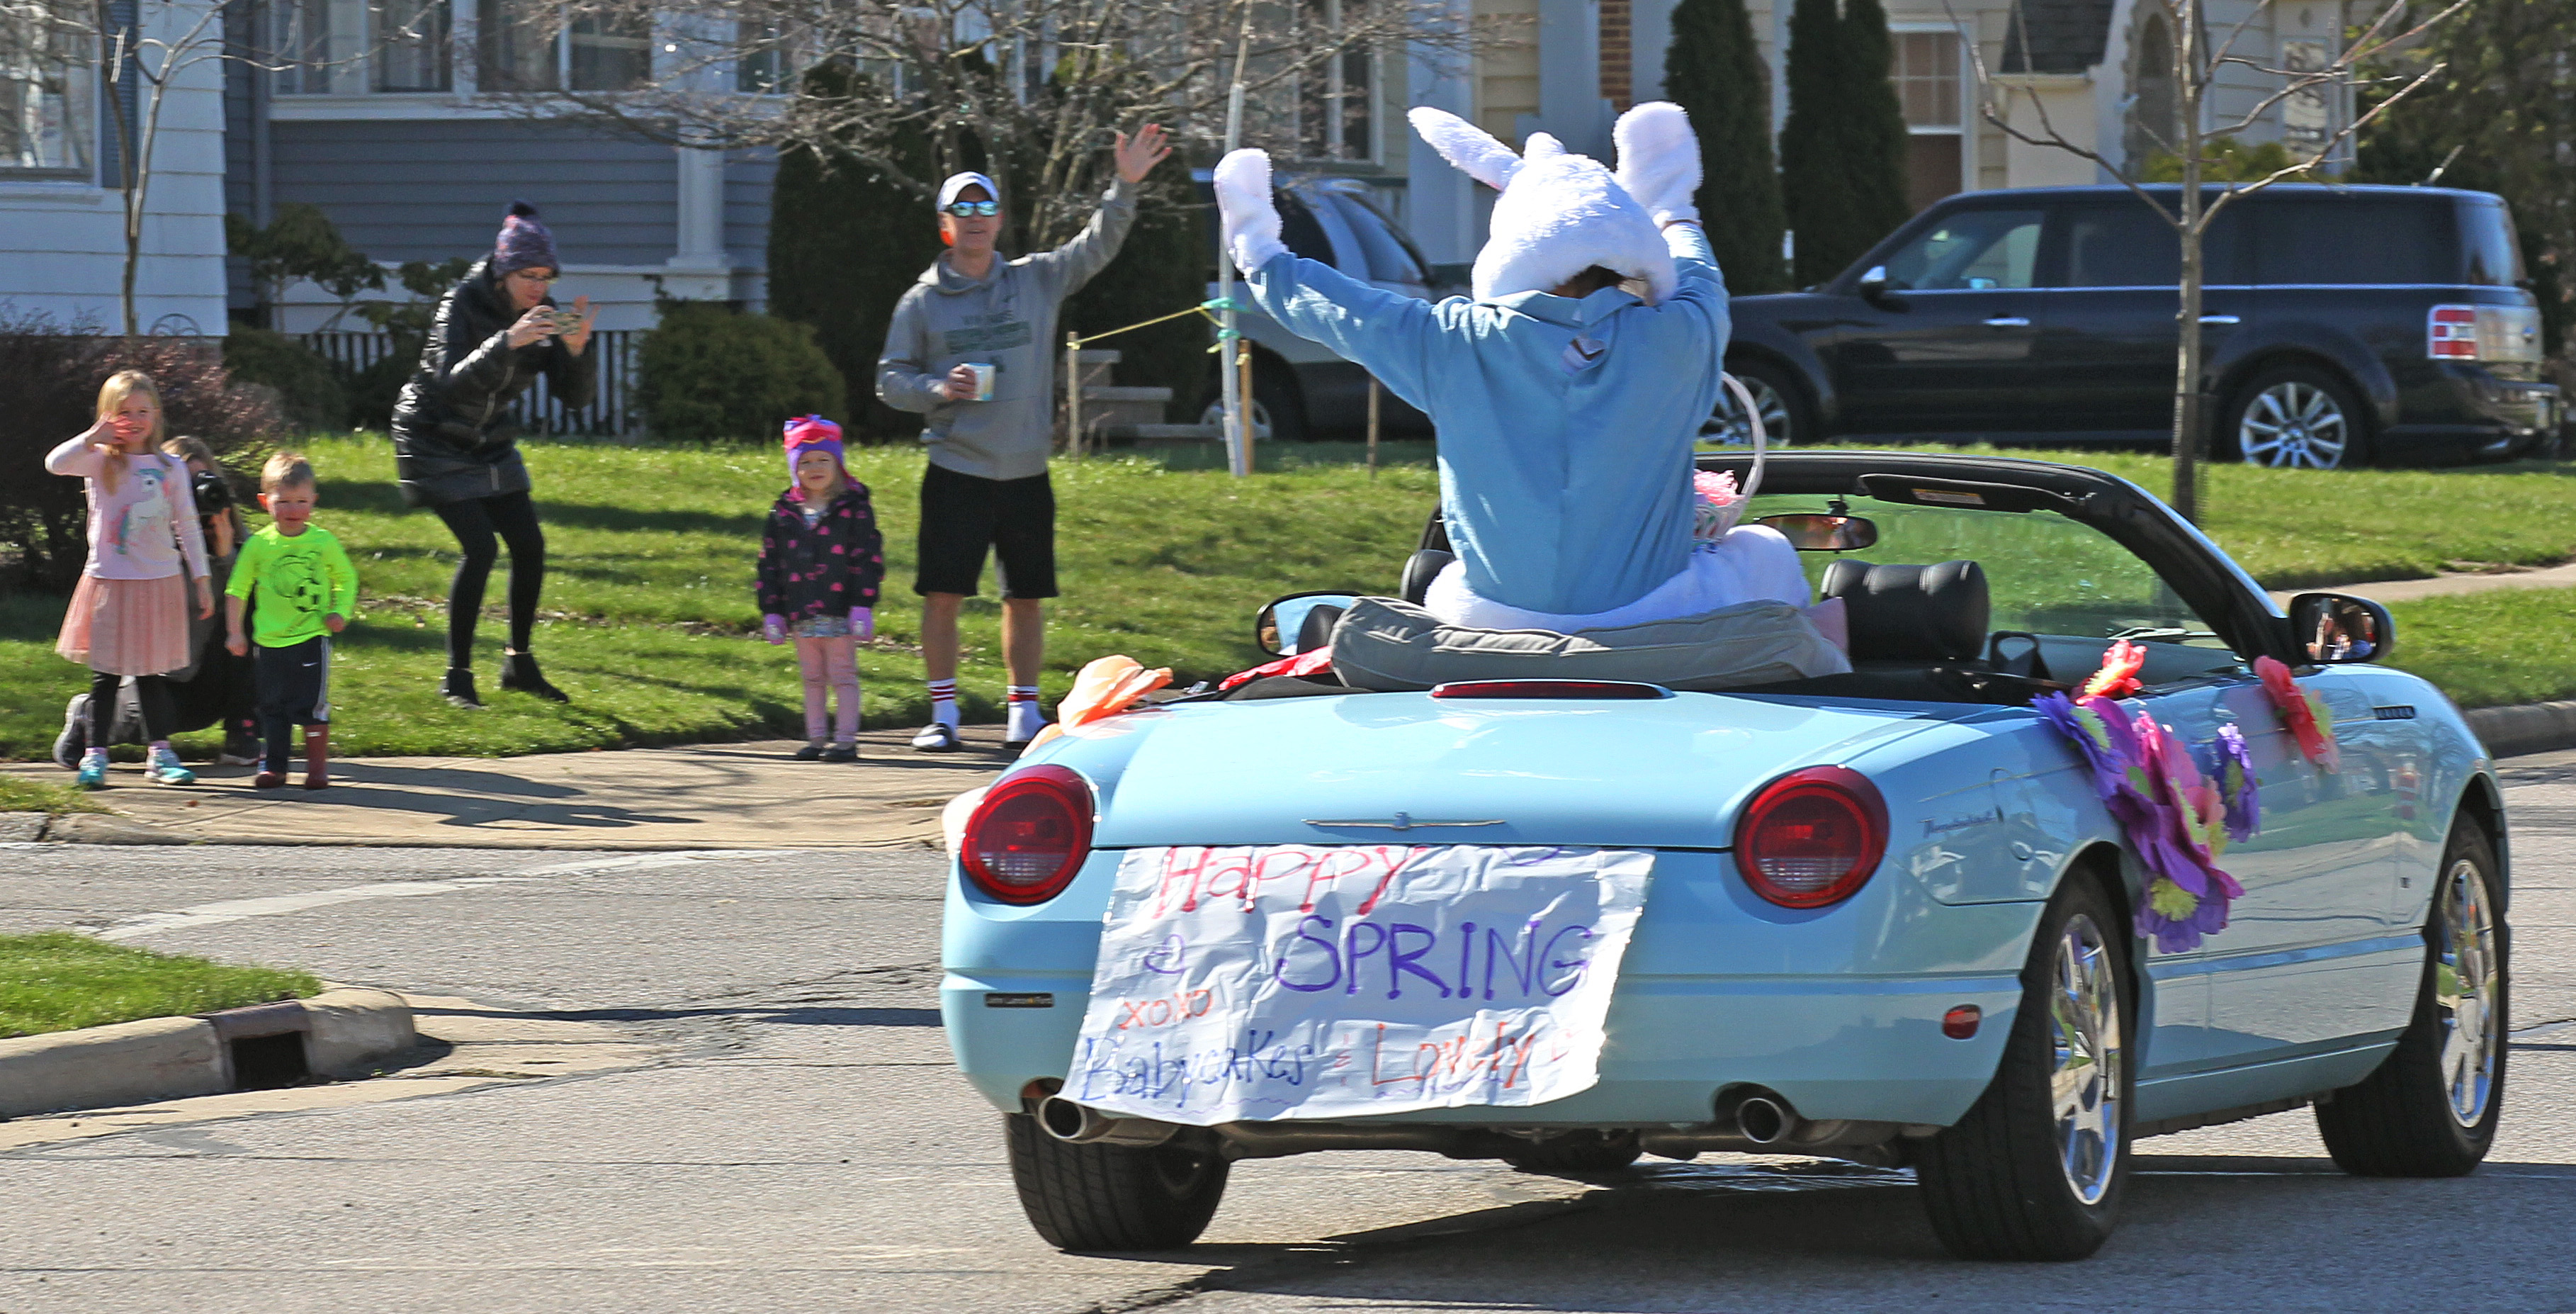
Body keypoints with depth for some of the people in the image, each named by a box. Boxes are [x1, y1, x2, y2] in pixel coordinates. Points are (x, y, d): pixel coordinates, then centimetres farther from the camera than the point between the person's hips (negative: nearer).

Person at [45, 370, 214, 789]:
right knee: (106, 676, 2)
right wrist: (96, 436, -20)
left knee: (152, 673, 8)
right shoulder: (100, 462, -3)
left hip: (159, 583, 2)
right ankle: (95, 755, 8)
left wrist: (202, 580, 8)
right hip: (109, 582, -2)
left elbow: (188, 528, 9)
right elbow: (56, 463, -21)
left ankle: (160, 754, 14)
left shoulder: (171, 469, 5)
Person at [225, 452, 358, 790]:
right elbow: (237, 590, 7)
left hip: (312, 638, -1)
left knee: (312, 704, -3)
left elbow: (346, 579, 12)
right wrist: (234, 632, 3)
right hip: (270, 641, 2)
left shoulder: (324, 542, -1)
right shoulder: (258, 545, -1)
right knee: (272, 706, 8)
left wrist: (340, 612, -3)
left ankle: (318, 766, 7)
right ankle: (273, 765, 17)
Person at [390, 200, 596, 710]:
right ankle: (457, 676, -10)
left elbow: (576, 396, -10)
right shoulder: (463, 303, -22)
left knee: (529, 543, -1)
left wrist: (577, 350, -29)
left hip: (490, 444, 6)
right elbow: (452, 381, -36)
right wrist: (506, 343, -48)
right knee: (481, 545, -18)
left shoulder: (543, 315, -6)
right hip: (436, 442, -6)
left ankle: (519, 664, 14)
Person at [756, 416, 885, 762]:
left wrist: (863, 605, -13)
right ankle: (815, 739, 18)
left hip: (839, 614, -4)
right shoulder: (784, 514, 9)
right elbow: (769, 564, 12)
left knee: (843, 676, -1)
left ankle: (846, 740, 2)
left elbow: (868, 559, -6)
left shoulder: (853, 509, -3)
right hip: (802, 615, 4)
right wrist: (771, 611, 8)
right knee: (812, 679, 11)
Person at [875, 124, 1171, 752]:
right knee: (943, 594, -6)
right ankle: (943, 712, 3)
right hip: (956, 473, -2)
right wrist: (940, 389, -13)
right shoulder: (922, 303, 4)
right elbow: (891, 380, 7)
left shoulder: (1037, 281, 8)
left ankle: (1024, 711, 16)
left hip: (1026, 475, 2)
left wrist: (1125, 187, -11)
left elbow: (1096, 247, 3)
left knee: (1026, 599, 6)